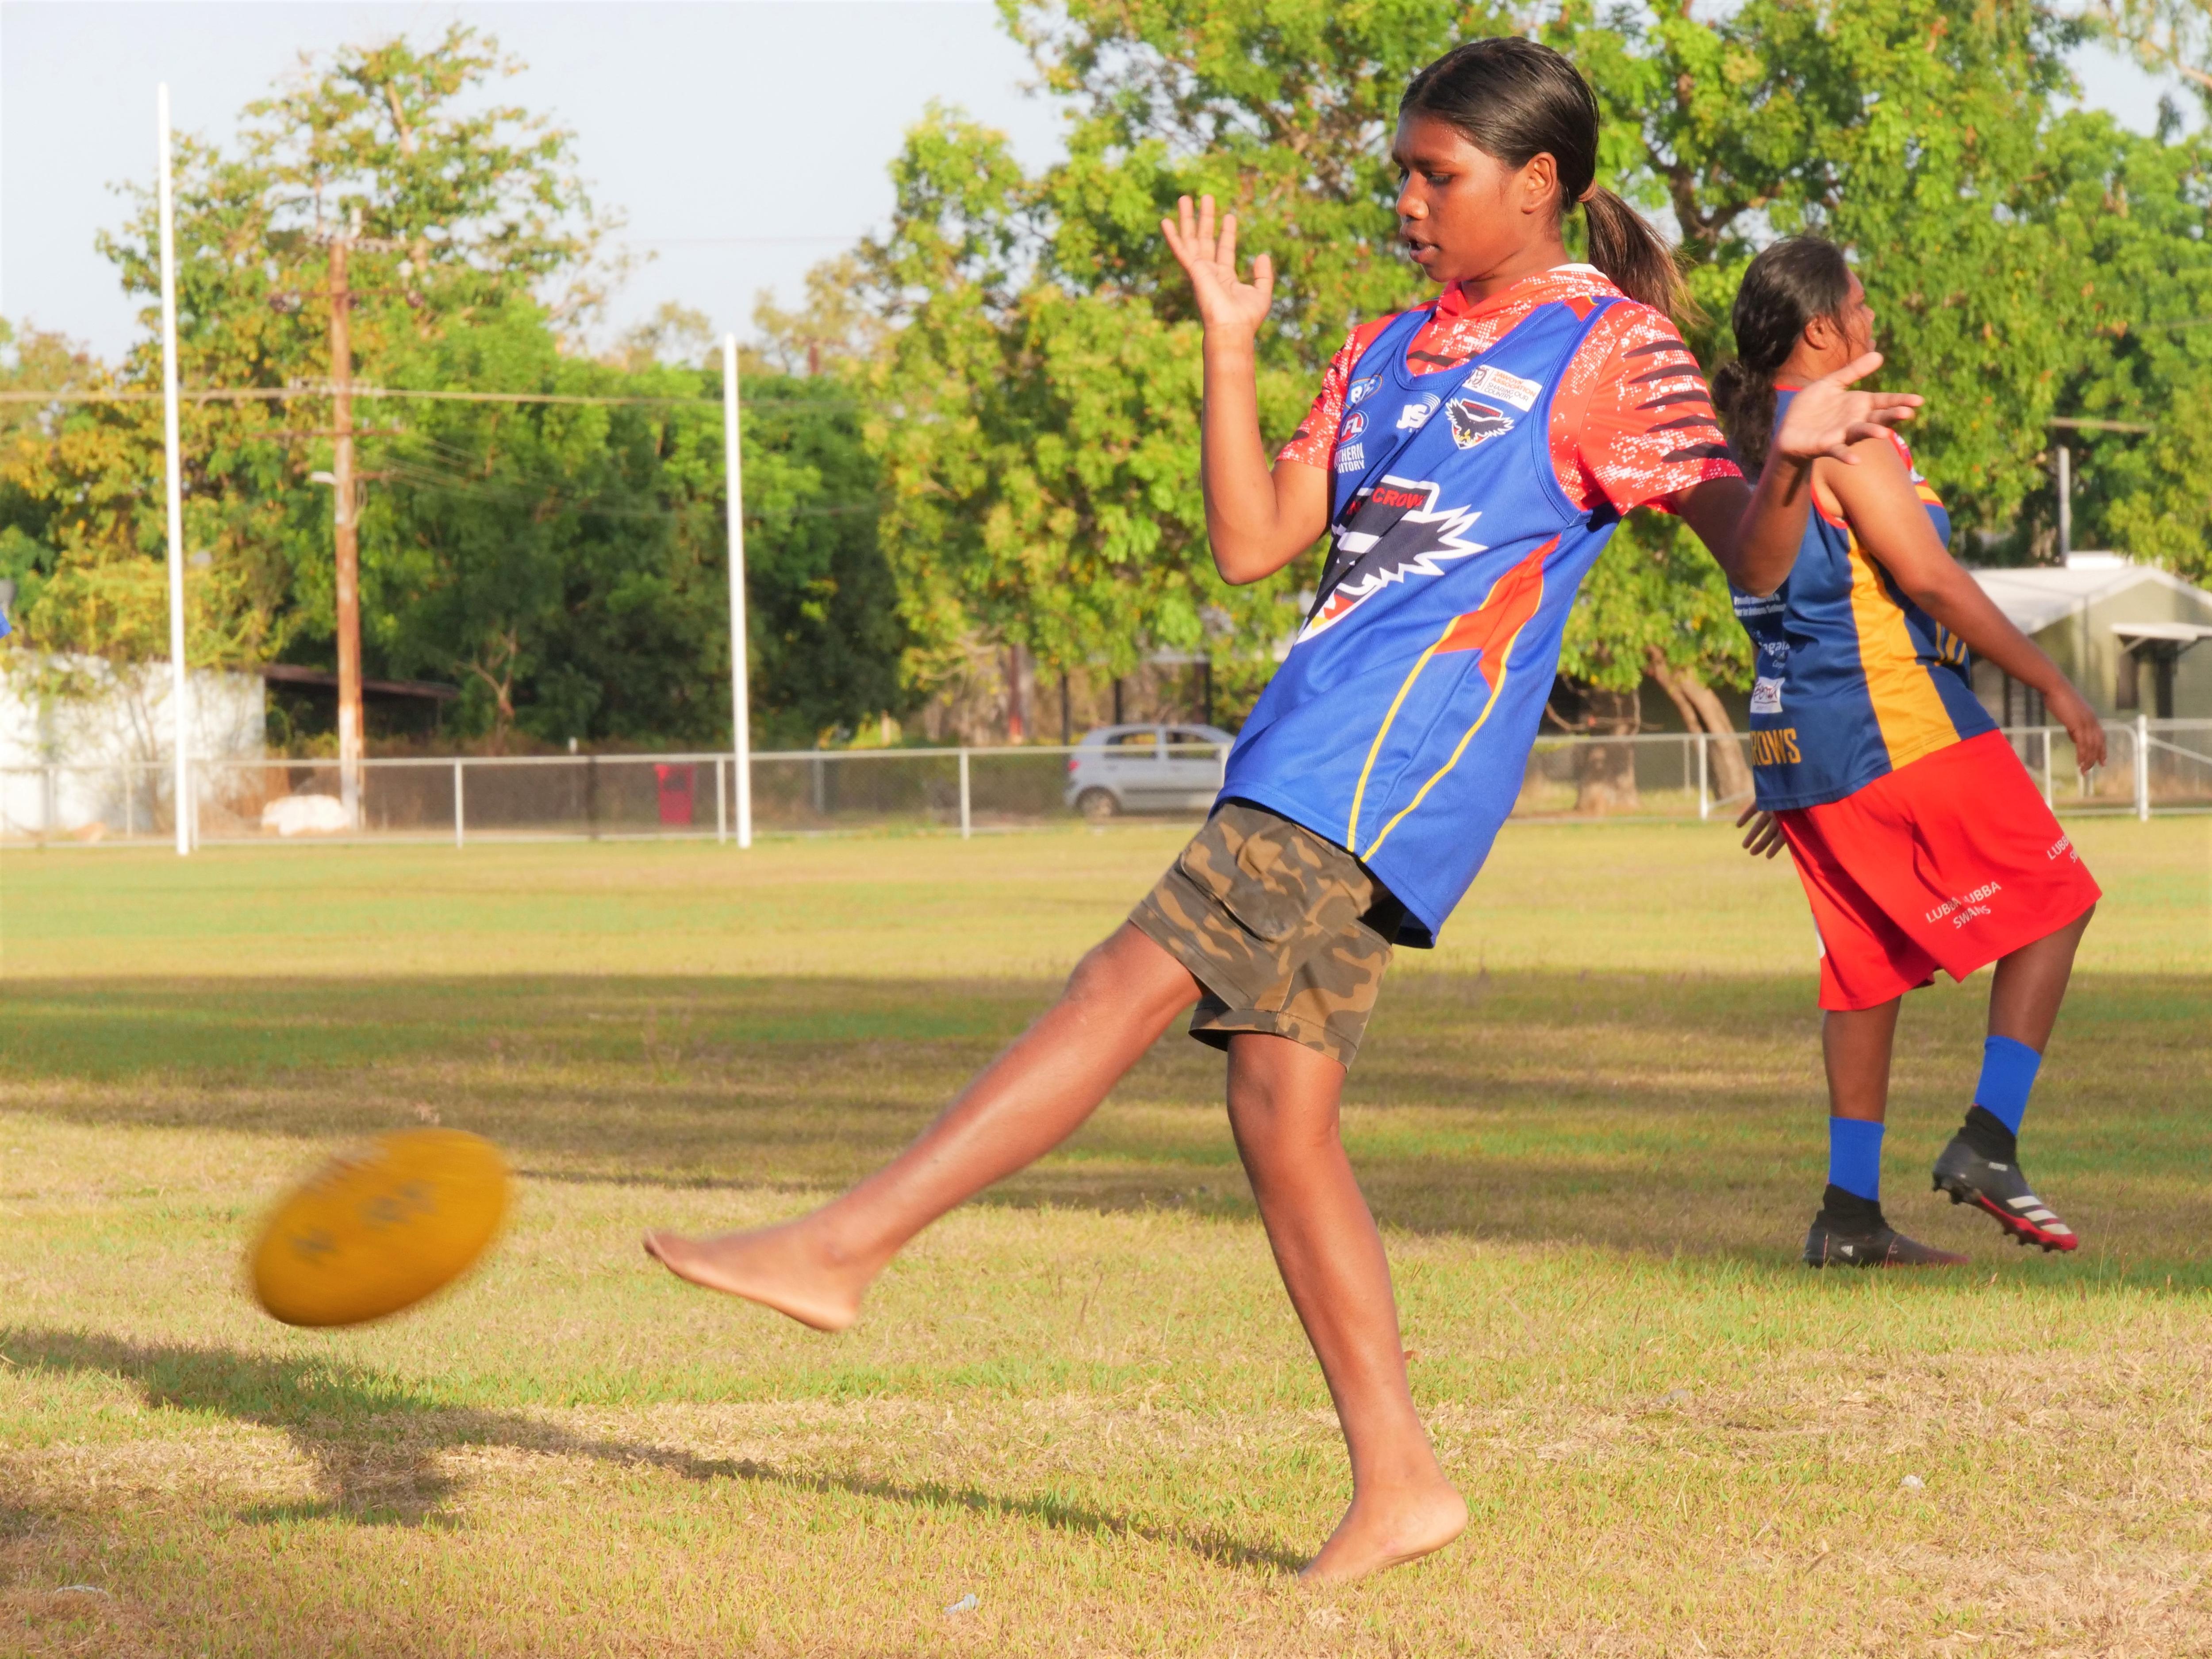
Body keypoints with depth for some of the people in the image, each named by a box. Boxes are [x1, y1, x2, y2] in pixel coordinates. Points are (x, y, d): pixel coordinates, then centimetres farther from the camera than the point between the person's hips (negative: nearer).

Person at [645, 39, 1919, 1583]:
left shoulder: (1609, 346, 1)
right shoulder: (1390, 353, 24)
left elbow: (1751, 557, -7)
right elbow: (1254, 542, 18)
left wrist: (1792, 464, -29)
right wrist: (1231, 344, 13)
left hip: (1397, 751, -9)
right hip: (1313, 760, 9)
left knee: (1143, 979, -17)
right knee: (1279, 1108, 3)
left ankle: (847, 1242, -22)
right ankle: (1399, 1483, 6)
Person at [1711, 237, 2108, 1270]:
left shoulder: (1752, 439, 15)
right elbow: (1929, 578, -19)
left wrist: (1786, 779, 26)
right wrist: (2052, 684, -12)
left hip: (1801, 749, 9)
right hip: (1898, 727, -9)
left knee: (1868, 961, 13)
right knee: (2051, 904, 2)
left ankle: (1849, 1213, 9)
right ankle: (1989, 1141, -8)